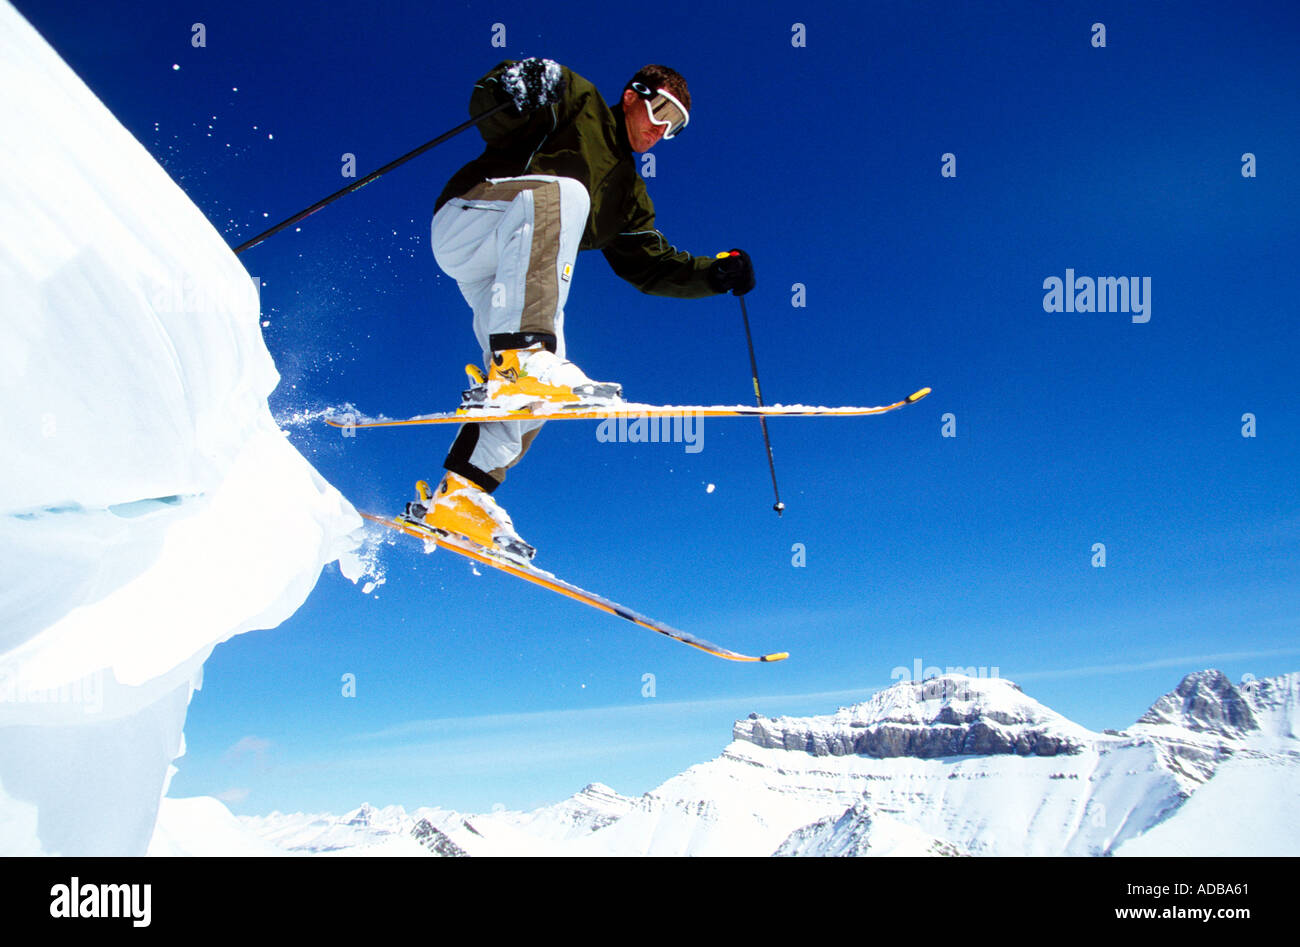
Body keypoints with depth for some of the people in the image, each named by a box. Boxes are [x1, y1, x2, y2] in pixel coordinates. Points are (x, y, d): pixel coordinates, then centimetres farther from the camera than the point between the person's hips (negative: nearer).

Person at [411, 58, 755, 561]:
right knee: (563, 192, -35)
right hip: (466, 220, -8)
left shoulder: (629, 194, 26)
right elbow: (488, 107, -5)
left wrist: (717, 273, 14)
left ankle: (456, 496, -1)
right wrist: (520, 85, -27)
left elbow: (652, 265, 26)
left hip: (505, 274, 8)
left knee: (536, 382, -8)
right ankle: (520, 362, -51)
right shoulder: (579, 105, 6)